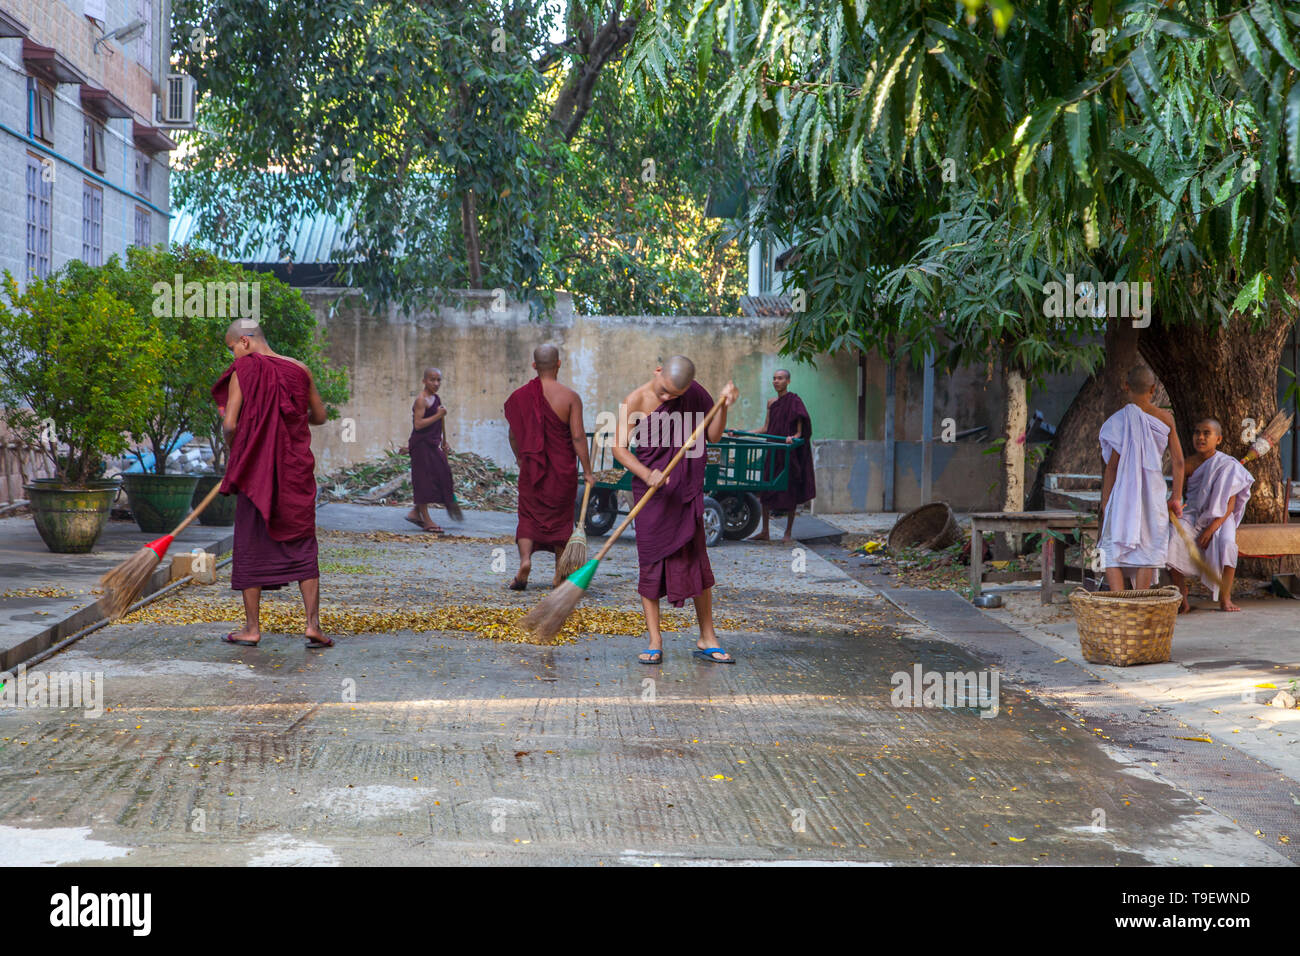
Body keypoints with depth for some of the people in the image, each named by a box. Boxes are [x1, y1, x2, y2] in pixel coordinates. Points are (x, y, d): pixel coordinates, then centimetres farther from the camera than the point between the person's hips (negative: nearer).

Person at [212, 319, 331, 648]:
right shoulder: (299, 370, 5)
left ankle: (252, 627, 11)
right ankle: (313, 623, -1)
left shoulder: (243, 370, -7)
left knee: (250, 546, 8)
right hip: (296, 471, 3)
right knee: (303, 547, 7)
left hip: (256, 470, -3)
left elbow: (229, 424, -11)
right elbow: (320, 416, 16)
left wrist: (232, 454, 8)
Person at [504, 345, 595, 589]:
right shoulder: (570, 397, -9)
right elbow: (578, 437, -12)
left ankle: (525, 559, -11)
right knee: (561, 518, 12)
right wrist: (587, 472, -7)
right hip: (563, 469, -1)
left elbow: (514, 434, 5)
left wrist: (520, 459, 23)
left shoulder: (521, 396, -2)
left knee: (529, 516, 12)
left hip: (531, 467, 1)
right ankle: (559, 575, 17)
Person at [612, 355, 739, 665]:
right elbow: (619, 447, -10)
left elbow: (713, 436, 5)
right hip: (651, 490, -2)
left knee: (697, 563, 4)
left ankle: (707, 640, 12)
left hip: (687, 491, 2)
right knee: (651, 563, -1)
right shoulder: (636, 401, -8)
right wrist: (647, 474, -25)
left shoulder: (695, 393, 1)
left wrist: (723, 405, -12)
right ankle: (655, 642, 7)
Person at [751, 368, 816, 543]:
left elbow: (800, 431, -12)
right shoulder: (771, 402, 13)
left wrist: (794, 436, -33)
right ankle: (765, 532, 11)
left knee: (790, 489, 0)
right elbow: (766, 429, 15)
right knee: (765, 488, 4)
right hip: (773, 450, 7)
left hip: (789, 451, -6)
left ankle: (789, 533, 8)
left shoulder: (794, 401, -7)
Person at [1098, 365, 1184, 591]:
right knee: (1148, 551, 8)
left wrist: (1105, 504, -2)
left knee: (1113, 551, 3)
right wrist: (1176, 497, 13)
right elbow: (1178, 461, 4)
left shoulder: (1120, 419, -8)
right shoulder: (1165, 418, 2)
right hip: (1153, 490, 3)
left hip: (1123, 490, -3)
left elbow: (1113, 464, -7)